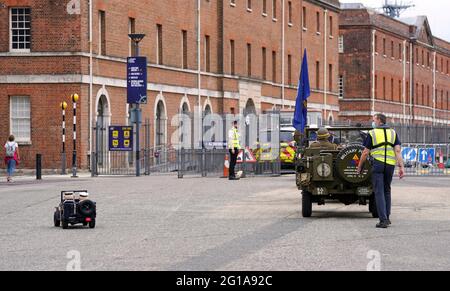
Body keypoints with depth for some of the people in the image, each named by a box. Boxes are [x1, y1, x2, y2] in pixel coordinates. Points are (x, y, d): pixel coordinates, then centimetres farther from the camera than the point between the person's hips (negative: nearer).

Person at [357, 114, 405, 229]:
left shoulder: (372, 133, 1)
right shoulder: (393, 133, 10)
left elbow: (365, 153, 2)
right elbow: (398, 151, 0)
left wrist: (360, 167, 14)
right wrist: (401, 167, -3)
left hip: (378, 163, -4)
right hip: (390, 164, 4)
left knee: (379, 192, -2)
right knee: (387, 191, 19)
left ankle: (383, 220, -10)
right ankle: (387, 218, 21)